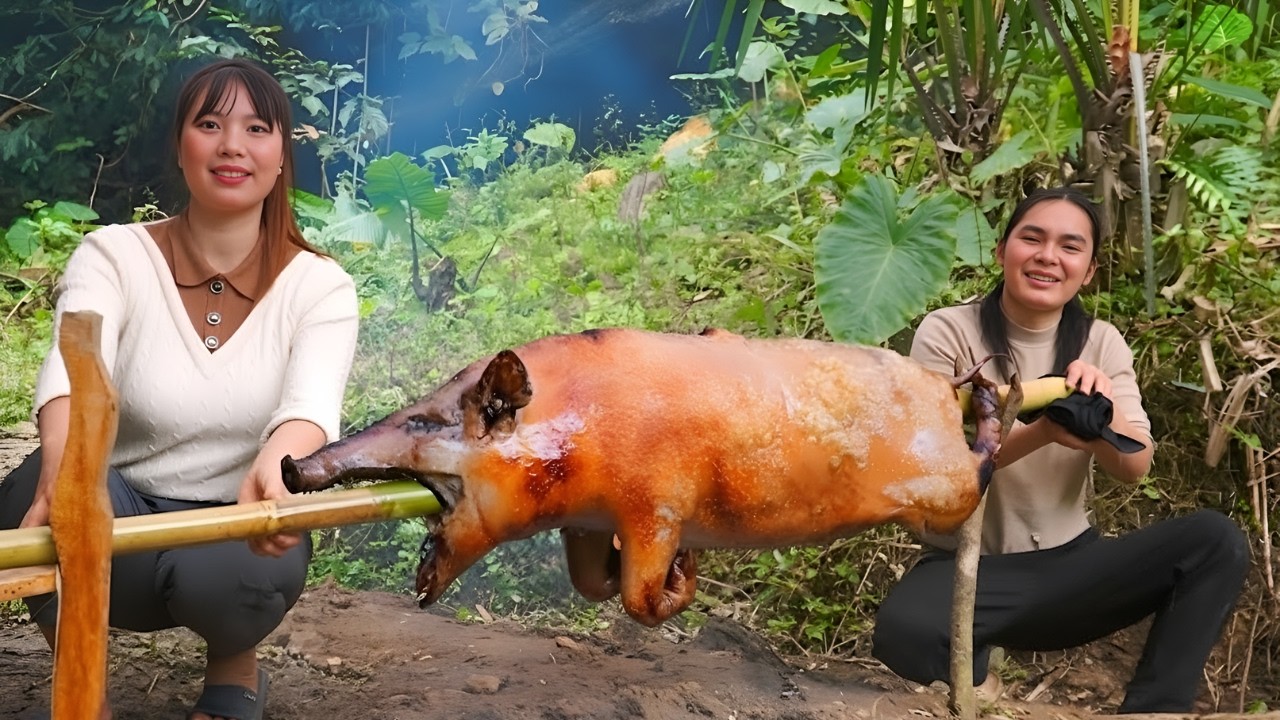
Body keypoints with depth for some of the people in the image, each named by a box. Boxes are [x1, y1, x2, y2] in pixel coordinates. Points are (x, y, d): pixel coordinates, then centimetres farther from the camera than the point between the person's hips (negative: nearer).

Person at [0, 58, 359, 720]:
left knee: (226, 575, -34)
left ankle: (233, 666, 6)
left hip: (238, 531, 0)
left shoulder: (320, 286, -7)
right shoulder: (114, 256, -7)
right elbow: (75, 366, -28)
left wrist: (276, 468, -53)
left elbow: (312, 404, -27)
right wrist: (65, 463, -52)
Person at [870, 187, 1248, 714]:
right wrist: (1044, 430, -32)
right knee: (903, 632, -37)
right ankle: (975, 674, -3)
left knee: (1216, 541, -20)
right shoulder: (948, 332, -7)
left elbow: (1134, 468, -4)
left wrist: (1102, 405, -26)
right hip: (968, 567, -4)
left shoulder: (1101, 341, 4)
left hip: (1069, 562, 4)